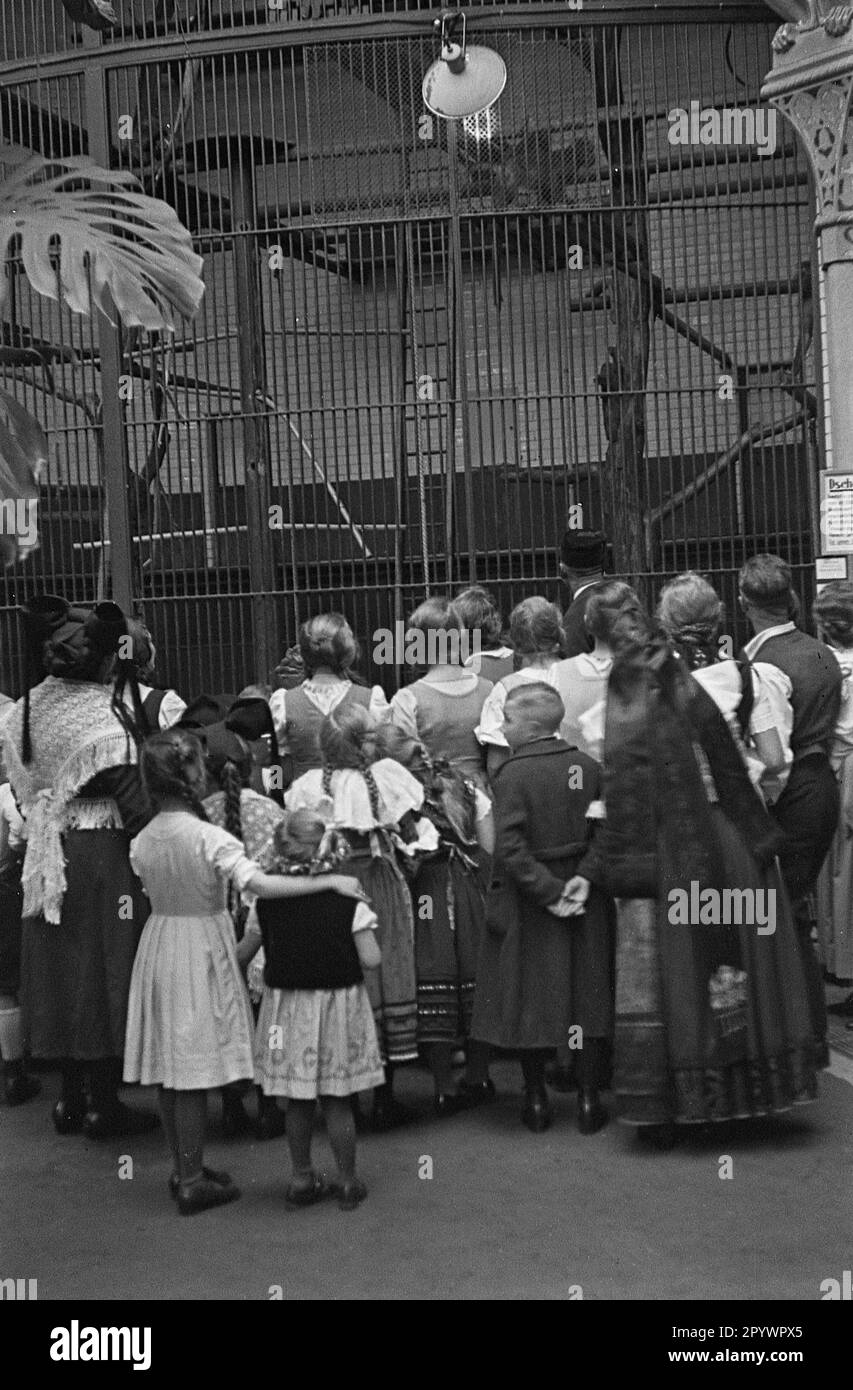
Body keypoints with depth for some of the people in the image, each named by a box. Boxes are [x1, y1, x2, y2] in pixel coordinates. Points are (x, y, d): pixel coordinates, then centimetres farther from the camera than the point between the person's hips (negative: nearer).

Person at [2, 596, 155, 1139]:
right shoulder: (102, 712, -15)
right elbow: (131, 798, -16)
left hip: (48, 858, 7)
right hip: (101, 853, -6)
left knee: (61, 968, 13)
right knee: (102, 969, 2)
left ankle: (71, 1099, 23)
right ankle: (104, 1104, 9)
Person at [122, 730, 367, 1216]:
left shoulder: (142, 841, 1)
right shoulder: (208, 836, -20)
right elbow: (260, 884, -29)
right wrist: (330, 880, -26)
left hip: (159, 944, 7)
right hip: (202, 951, -6)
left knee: (171, 1066, 13)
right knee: (194, 1069, 1)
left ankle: (184, 1169, 25)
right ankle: (192, 1182, 8)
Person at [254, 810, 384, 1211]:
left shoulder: (268, 902, -6)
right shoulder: (347, 900, -13)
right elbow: (371, 960, -15)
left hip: (286, 1005, 2)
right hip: (338, 1005, -2)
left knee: (298, 1101, 14)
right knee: (337, 1101, 7)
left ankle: (302, 1179, 23)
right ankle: (347, 1183, 17)